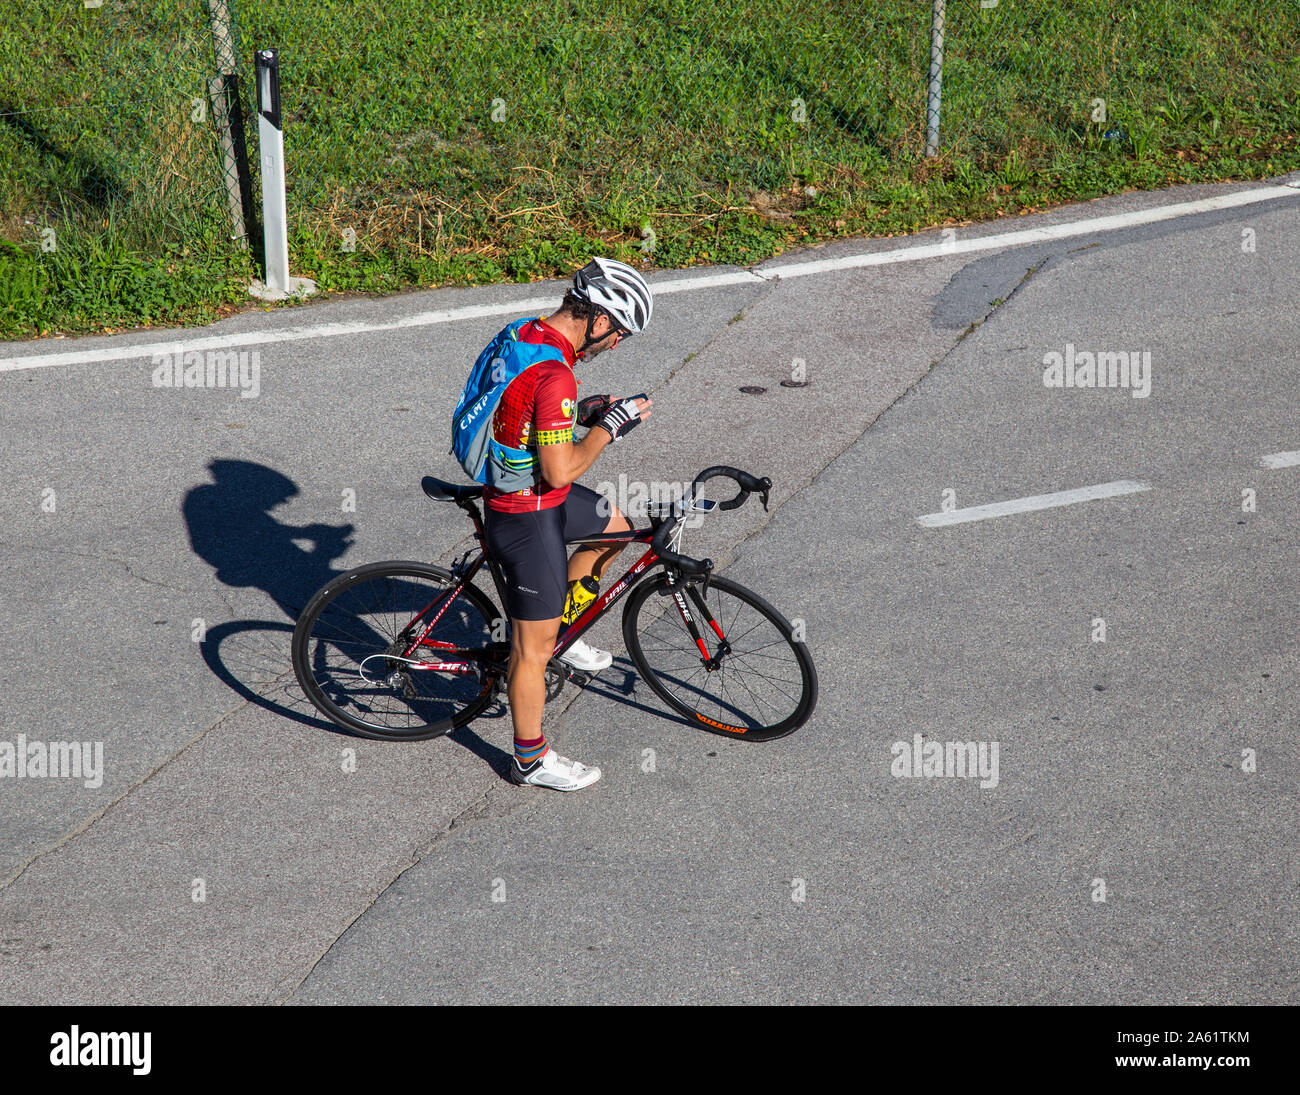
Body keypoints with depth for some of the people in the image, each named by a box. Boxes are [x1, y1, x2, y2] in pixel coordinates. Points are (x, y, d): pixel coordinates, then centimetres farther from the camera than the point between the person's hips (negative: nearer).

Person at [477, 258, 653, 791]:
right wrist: (609, 425, -16)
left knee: (614, 528, 29)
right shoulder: (554, 374, -30)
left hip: (508, 485, 9)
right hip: (528, 517, -9)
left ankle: (562, 630, 39)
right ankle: (531, 760, 20)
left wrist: (582, 412, 6)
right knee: (533, 648, 5)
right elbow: (560, 471, -27)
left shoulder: (523, 333, 0)